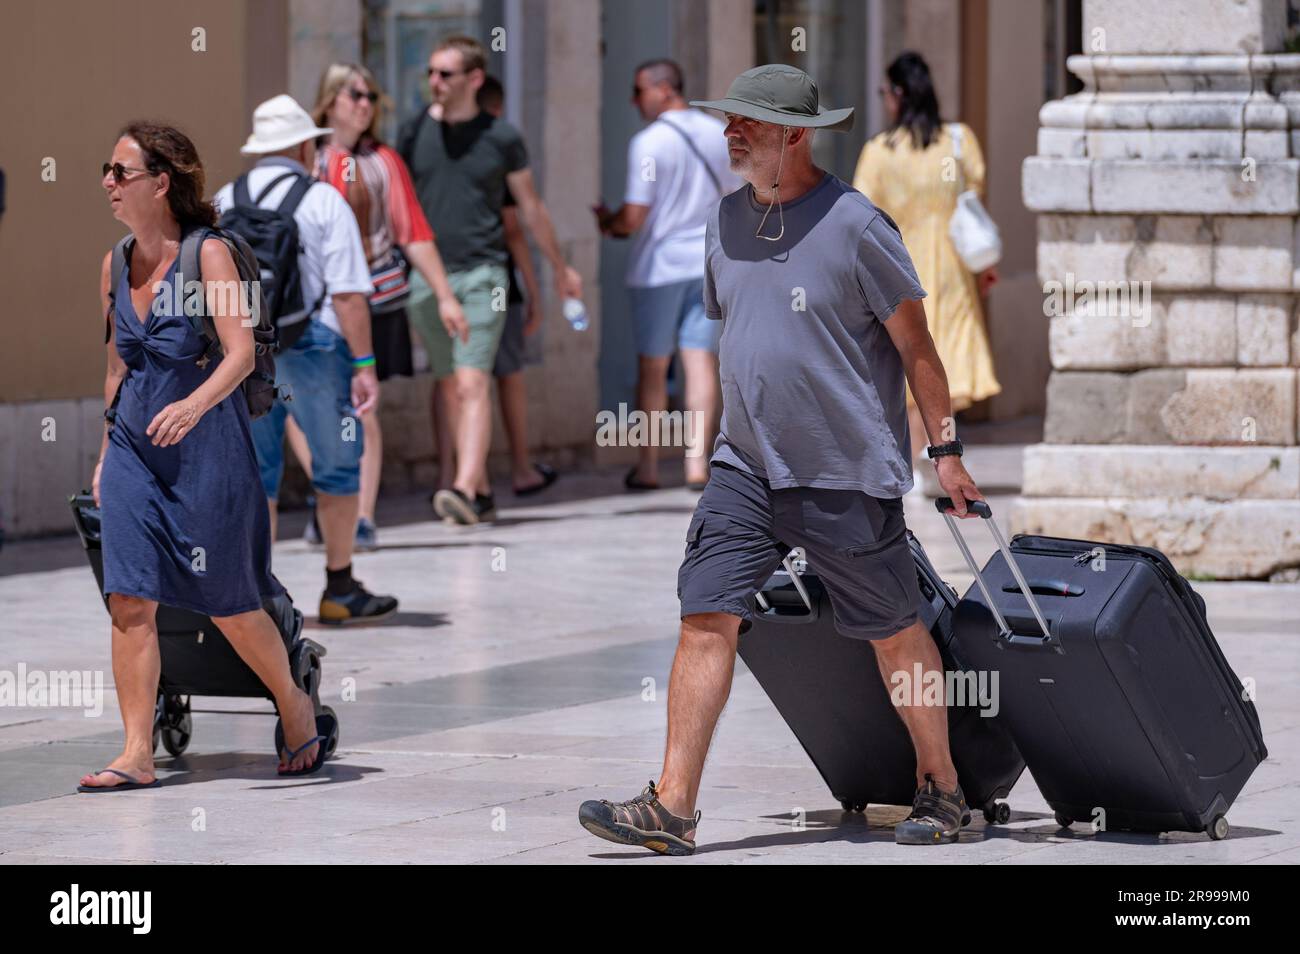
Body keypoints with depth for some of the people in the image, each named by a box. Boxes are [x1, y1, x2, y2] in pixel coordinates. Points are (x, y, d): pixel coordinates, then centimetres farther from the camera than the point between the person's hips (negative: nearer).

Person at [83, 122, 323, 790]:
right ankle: (136, 754, -6)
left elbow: (241, 352, -18)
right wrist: (106, 452, 20)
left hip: (206, 449, -5)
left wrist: (194, 405, -35)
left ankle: (294, 705, 31)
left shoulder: (207, 254, -9)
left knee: (230, 606, 5)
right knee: (130, 600, -7)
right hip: (134, 450, 5)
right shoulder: (116, 266, 9)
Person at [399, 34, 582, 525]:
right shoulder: (415, 132, 5)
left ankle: (465, 489, -26)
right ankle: (482, 491, 16)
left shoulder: (501, 137, 1)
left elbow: (530, 207, 12)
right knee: (450, 388, 8)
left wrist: (560, 268, 20)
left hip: (481, 273, -3)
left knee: (471, 383, -15)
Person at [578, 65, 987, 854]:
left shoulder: (854, 225, -12)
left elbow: (914, 343, -7)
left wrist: (945, 448, -5)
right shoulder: (728, 219, 7)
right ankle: (672, 808, -8)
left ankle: (942, 791, 22)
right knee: (706, 619, -6)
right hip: (746, 467, 5)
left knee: (896, 635, 7)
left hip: (848, 476, -5)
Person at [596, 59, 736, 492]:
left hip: (659, 266, -4)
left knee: (652, 368, 6)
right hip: (708, 264, 4)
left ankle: (647, 466, 9)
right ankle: (697, 462, -5)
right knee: (701, 362, 2)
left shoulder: (649, 143, -14)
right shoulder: (720, 135, 5)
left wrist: (608, 222, 5)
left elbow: (633, 217, -16)